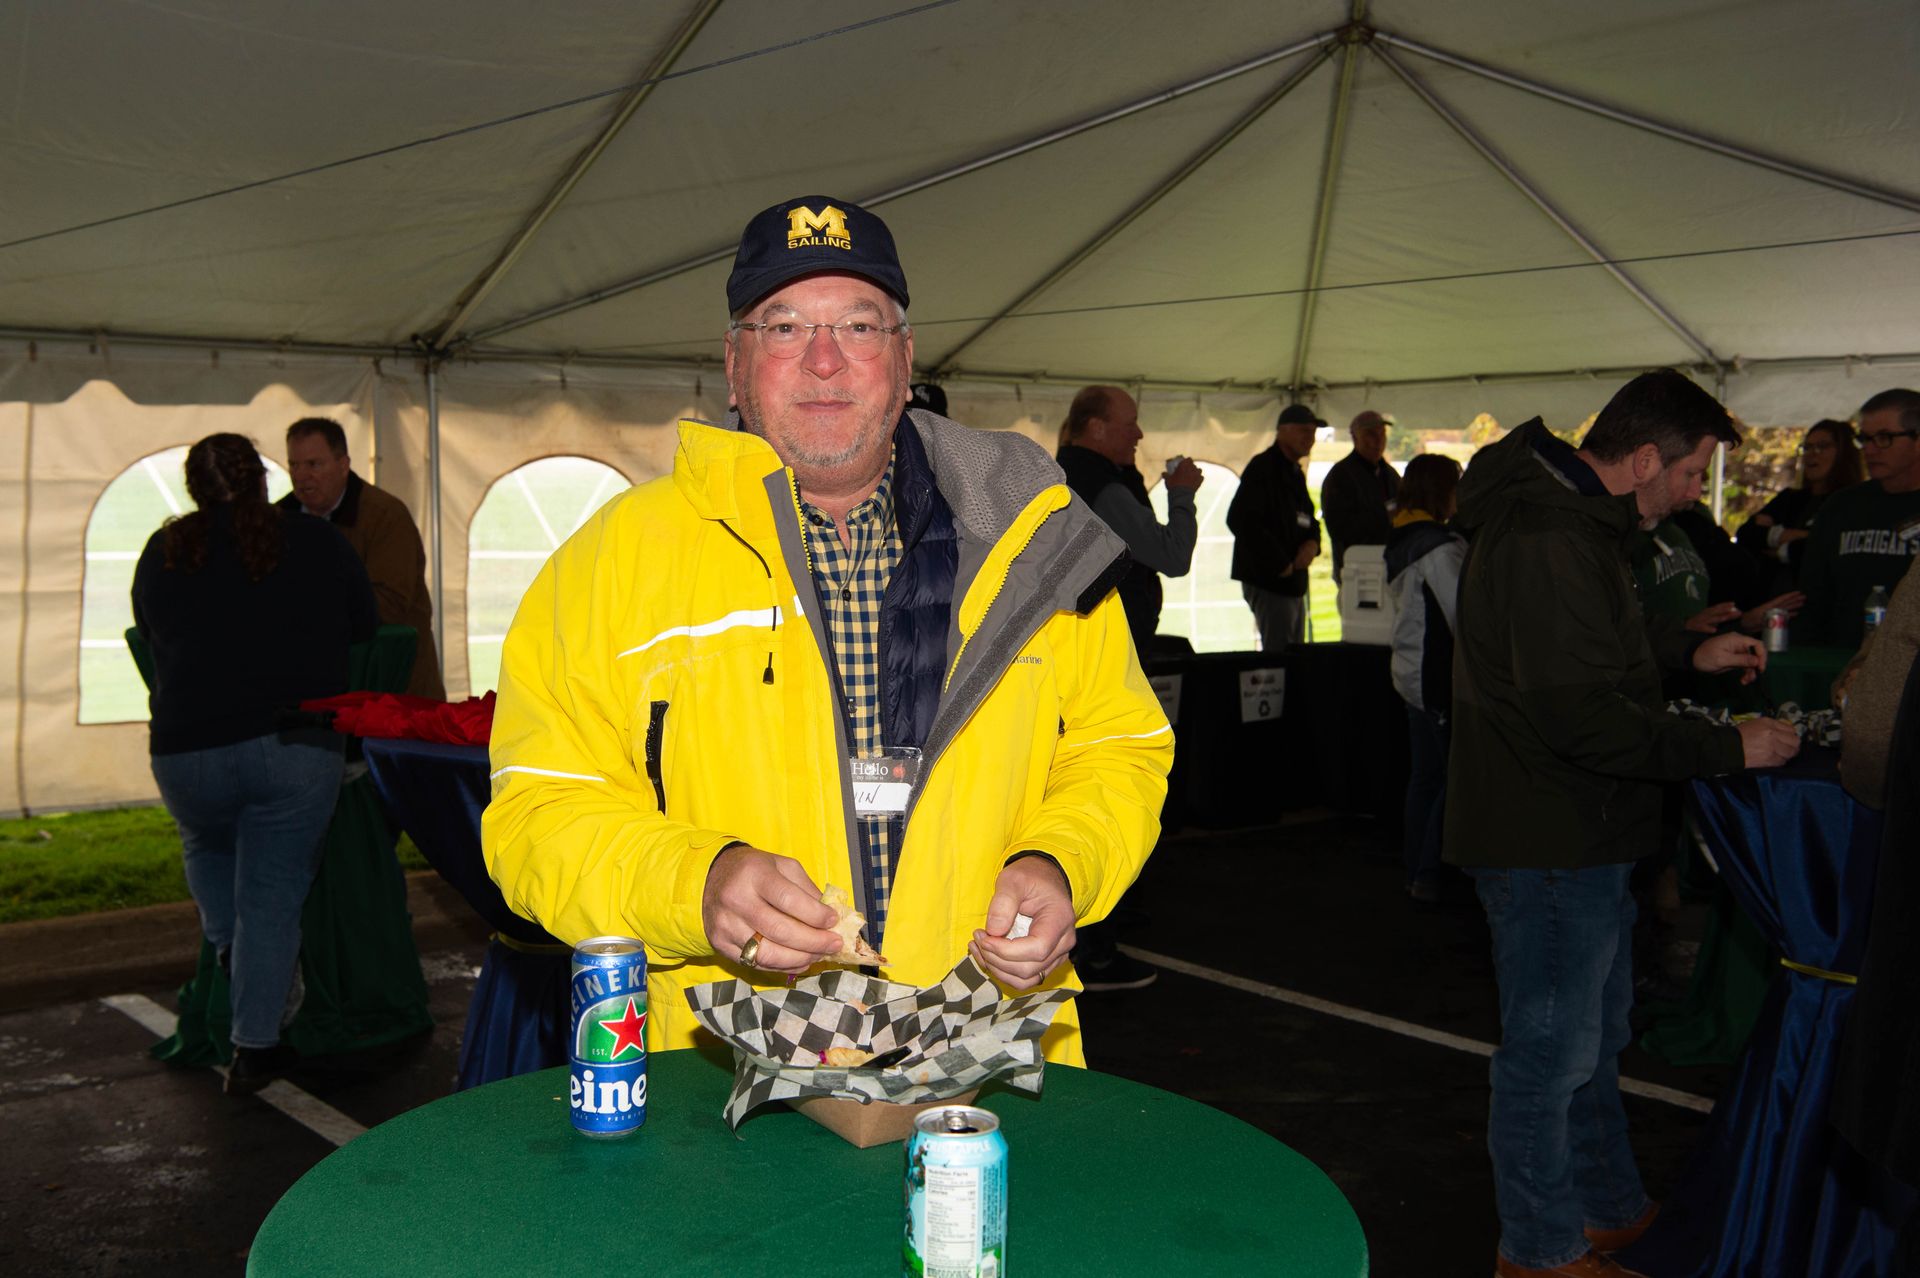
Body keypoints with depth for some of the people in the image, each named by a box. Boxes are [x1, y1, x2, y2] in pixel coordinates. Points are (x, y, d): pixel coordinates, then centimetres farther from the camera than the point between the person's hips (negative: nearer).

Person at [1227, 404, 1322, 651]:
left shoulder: (1295, 473, 18)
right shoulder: (1262, 467, -11)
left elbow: (1308, 520, 26)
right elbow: (1239, 520, -23)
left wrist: (1312, 543, 0)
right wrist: (1279, 564, -18)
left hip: (1294, 582, 10)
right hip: (1268, 581, -9)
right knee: (1278, 656, -10)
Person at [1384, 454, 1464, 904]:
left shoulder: (1401, 541, 12)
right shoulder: (1441, 546, -18)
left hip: (1412, 671, 9)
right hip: (1440, 674, -9)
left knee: (1424, 776, 14)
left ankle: (1416, 871, 21)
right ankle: (1431, 876, -1)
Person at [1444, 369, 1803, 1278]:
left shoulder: (1571, 517, 10)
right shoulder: (1550, 542, -26)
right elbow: (1586, 716, -30)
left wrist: (1689, 651, 18)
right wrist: (1728, 749, -20)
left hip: (1576, 833, 12)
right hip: (1547, 841, -11)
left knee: (1594, 1032, 24)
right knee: (1552, 1050, 3)